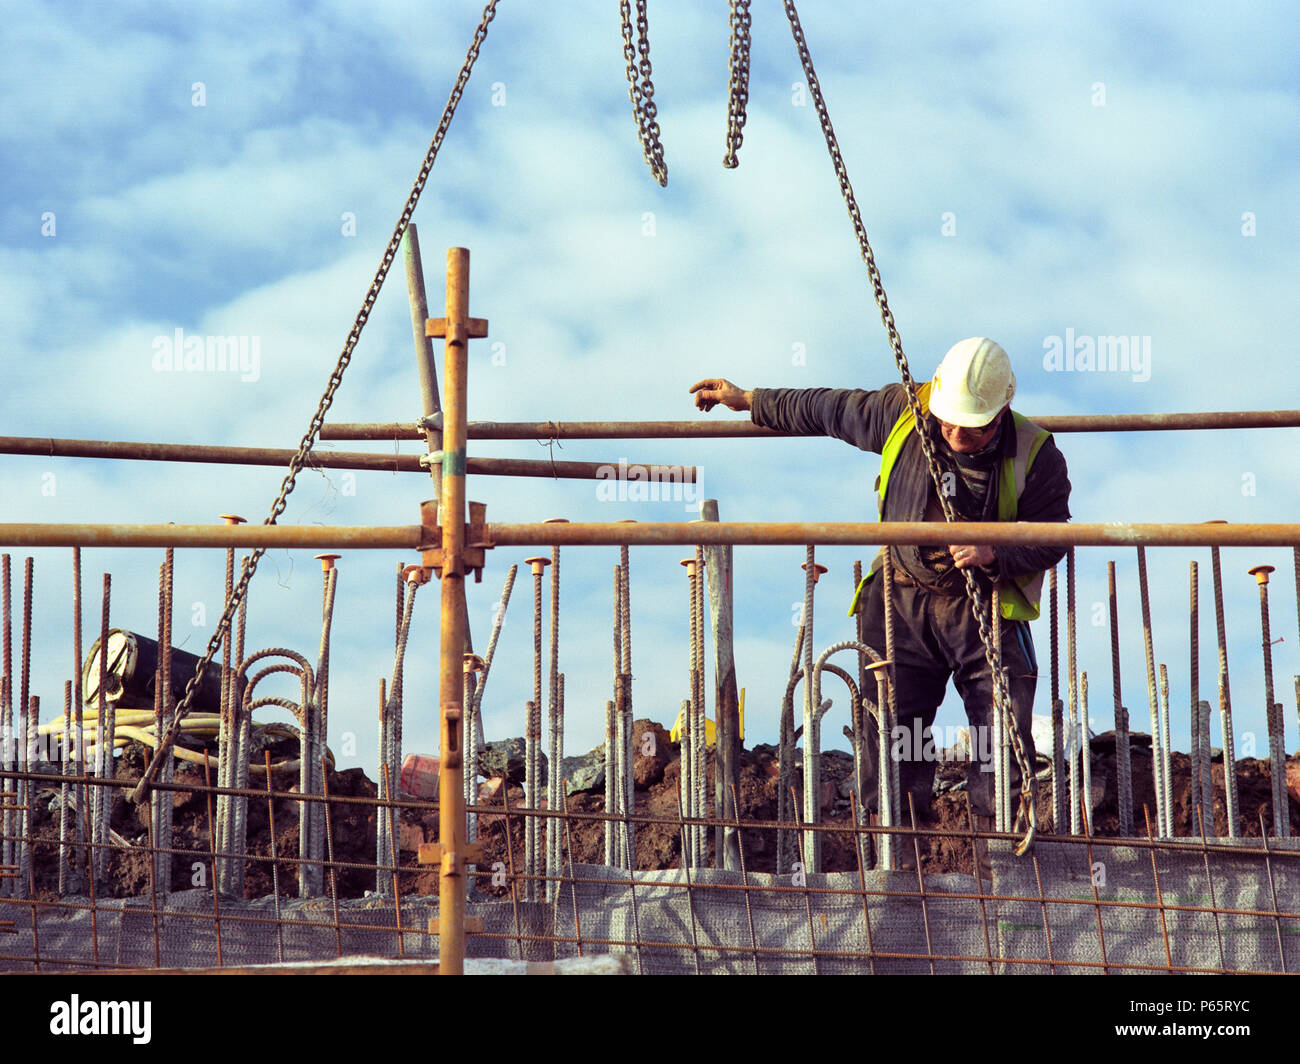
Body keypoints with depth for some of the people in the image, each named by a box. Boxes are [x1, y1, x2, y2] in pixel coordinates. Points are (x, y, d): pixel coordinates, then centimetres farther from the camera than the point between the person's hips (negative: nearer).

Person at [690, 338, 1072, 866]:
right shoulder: (900, 414, -8)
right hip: (904, 604, 2)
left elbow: (1051, 542, -5)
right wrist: (749, 401, 18)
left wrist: (992, 554, -24)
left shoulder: (1036, 456, -12)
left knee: (1004, 743, -6)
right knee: (891, 736, -2)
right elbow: (828, 410, 9)